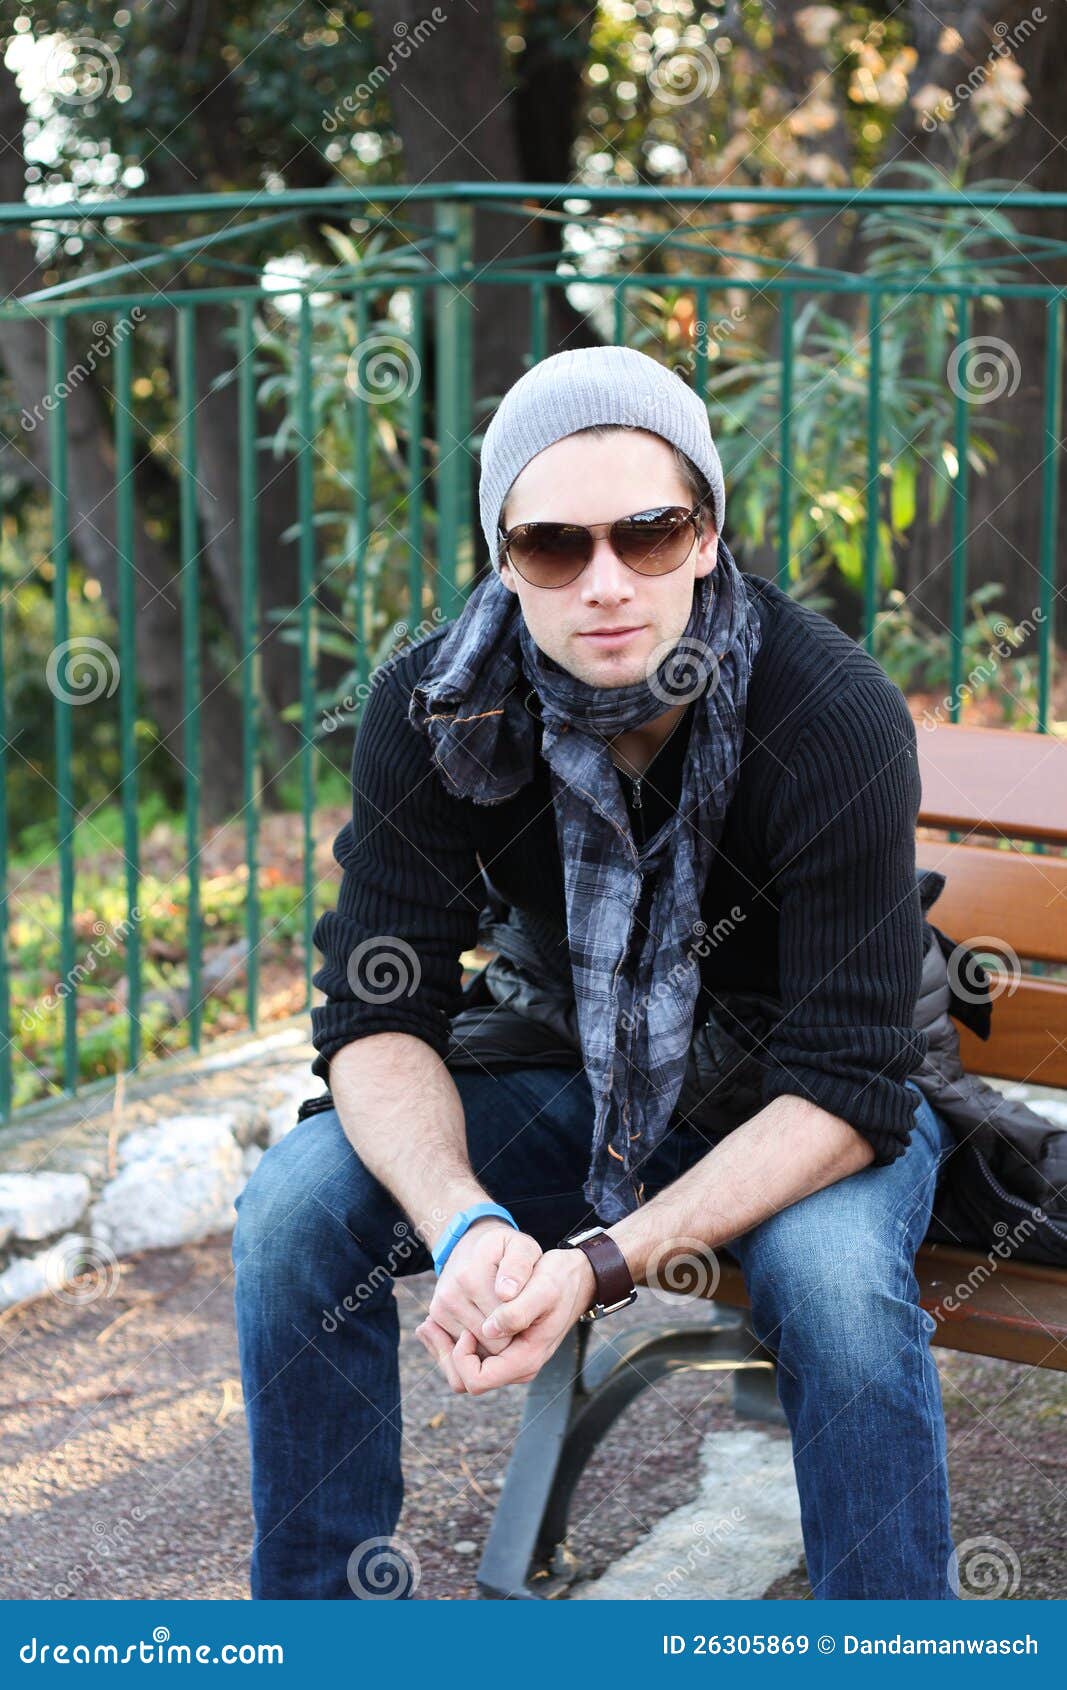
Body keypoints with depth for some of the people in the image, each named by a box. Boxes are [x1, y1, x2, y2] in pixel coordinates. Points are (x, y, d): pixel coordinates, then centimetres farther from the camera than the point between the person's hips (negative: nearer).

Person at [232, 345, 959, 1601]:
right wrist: (465, 1225, -37)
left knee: (833, 1274, -35)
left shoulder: (835, 717, -28)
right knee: (295, 1206, -18)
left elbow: (845, 1084, -27)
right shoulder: (433, 708, -18)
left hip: (799, 1104, -3)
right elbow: (378, 1016, -16)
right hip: (576, 1069, 3)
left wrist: (606, 1261, -39)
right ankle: (317, 1610, 1)